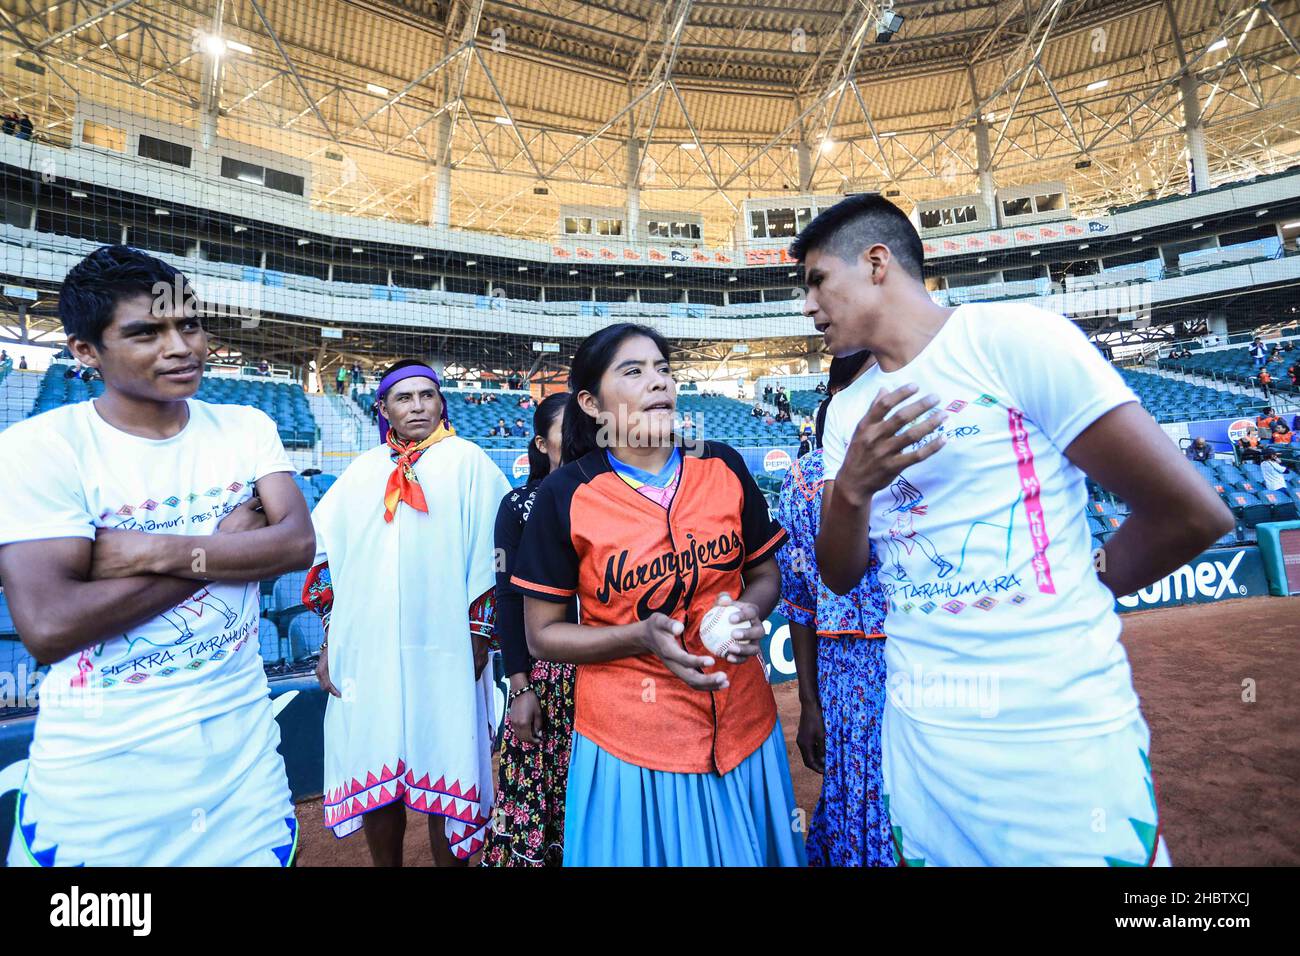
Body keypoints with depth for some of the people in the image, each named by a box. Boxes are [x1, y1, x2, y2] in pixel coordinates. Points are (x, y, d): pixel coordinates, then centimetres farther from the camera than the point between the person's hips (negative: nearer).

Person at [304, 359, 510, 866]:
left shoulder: (467, 462, -1)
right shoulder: (362, 470, 12)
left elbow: (488, 558, -5)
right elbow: (326, 555, 15)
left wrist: (477, 644, -7)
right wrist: (330, 642, 10)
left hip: (441, 657, -3)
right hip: (365, 655, 4)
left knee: (443, 776, 7)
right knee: (373, 778, 14)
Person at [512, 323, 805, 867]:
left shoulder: (723, 467, -3)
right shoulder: (564, 498, -11)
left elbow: (766, 572, 8)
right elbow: (541, 635, -6)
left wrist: (749, 612, -13)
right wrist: (642, 636, -20)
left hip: (741, 727, 4)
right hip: (629, 745, -3)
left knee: (747, 854, 20)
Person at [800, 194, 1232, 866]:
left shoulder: (1013, 336, -11)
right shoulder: (847, 411, 6)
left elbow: (1190, 513, -10)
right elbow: (839, 576, 4)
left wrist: (1077, 593, 5)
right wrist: (849, 489, -15)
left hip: (1063, 741, -5)